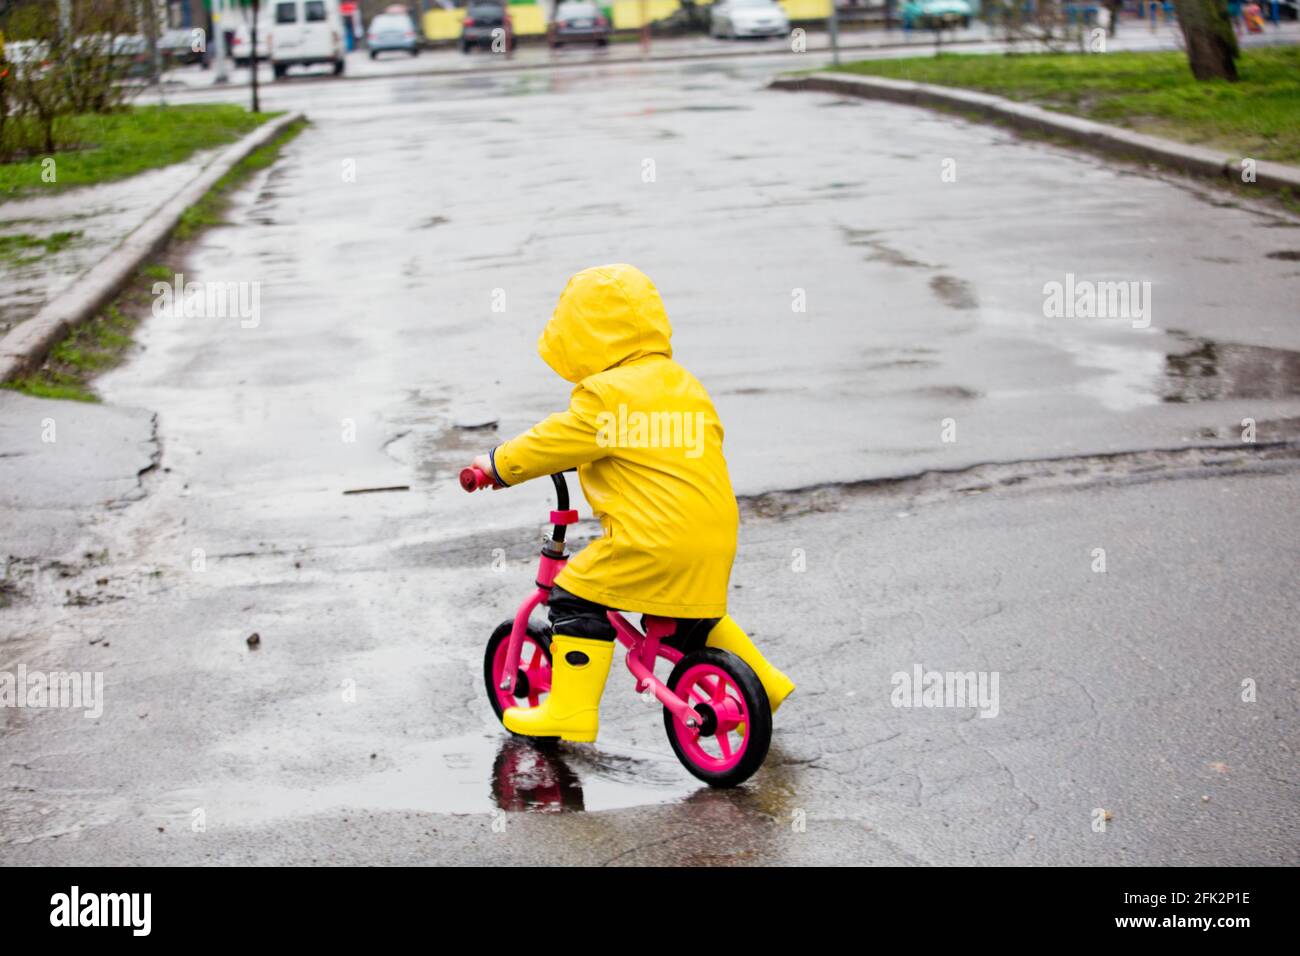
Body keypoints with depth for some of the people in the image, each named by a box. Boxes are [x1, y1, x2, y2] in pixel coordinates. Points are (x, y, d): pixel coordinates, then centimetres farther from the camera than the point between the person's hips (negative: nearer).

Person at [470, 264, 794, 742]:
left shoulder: (605, 397, -10)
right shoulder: (683, 383, 16)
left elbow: (550, 444, -4)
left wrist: (497, 464, 12)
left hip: (654, 541, -9)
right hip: (716, 536, 9)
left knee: (577, 600, 3)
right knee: (695, 618, 31)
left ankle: (569, 711, 0)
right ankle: (760, 683, 34)